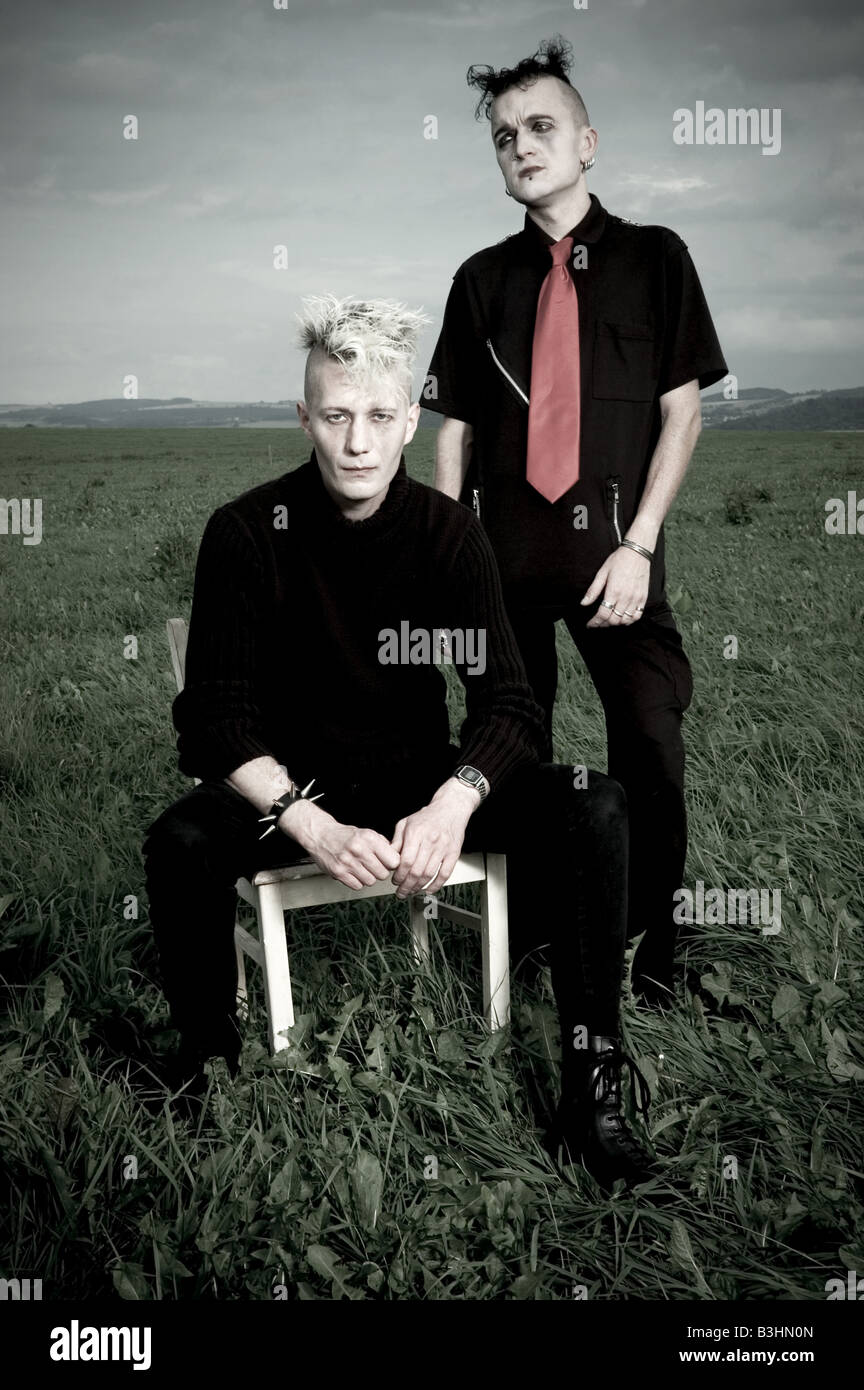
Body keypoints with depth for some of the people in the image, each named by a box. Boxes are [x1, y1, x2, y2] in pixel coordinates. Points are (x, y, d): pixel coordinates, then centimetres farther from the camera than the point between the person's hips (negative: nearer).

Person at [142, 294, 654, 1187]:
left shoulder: (447, 532, -6)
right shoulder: (246, 532, -11)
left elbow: (507, 702, -9)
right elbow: (214, 721, -16)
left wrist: (453, 803, -30)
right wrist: (313, 827, -32)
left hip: (420, 775, 2)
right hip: (290, 781, -2)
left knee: (594, 811, -21)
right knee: (180, 843, -34)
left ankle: (590, 1089, -14)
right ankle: (208, 1071, -10)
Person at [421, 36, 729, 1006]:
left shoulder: (653, 258, 6)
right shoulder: (482, 279, 12)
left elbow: (682, 409, 1)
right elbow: (454, 427, 10)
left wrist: (639, 545, -9)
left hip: (612, 544, -2)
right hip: (502, 547, 2)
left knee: (651, 750, -8)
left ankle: (650, 956, 8)